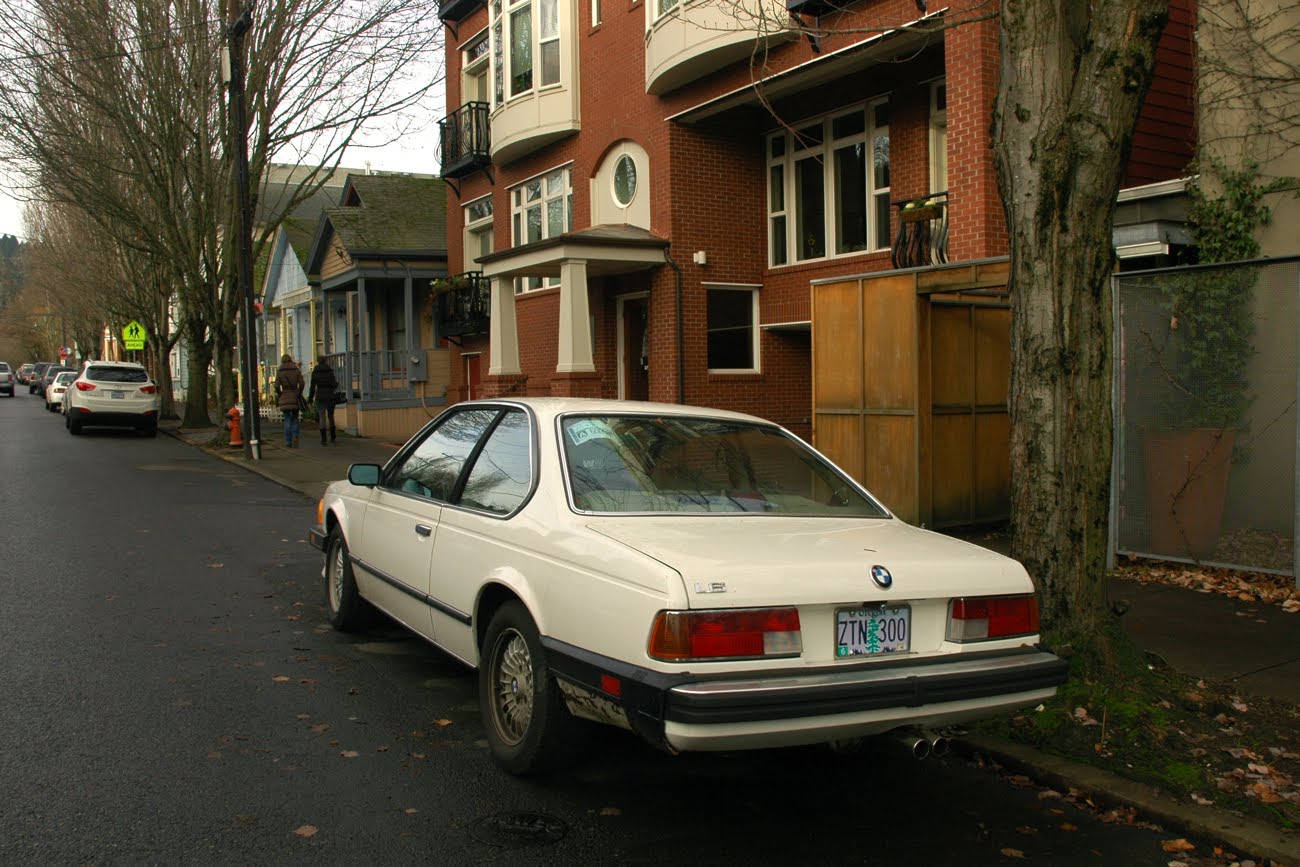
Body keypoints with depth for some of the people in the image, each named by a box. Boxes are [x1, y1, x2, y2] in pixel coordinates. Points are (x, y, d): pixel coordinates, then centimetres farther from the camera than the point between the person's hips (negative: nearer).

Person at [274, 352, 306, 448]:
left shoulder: (279, 371, -1)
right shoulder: (296, 370, 2)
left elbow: (277, 386, -8)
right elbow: (302, 384, -6)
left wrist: (280, 394, 9)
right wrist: (299, 394, 8)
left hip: (284, 398, -1)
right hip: (295, 398, 1)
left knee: (287, 420, 5)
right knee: (295, 419, 12)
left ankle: (288, 442, 4)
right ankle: (295, 436, -9)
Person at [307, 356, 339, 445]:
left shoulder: (315, 372, -1)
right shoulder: (330, 371, -4)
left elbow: (313, 387, -1)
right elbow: (334, 385, -9)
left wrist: (310, 398, 9)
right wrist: (337, 382, 14)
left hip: (320, 397, 0)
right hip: (330, 396, 0)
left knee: (322, 418, 0)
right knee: (330, 416, 16)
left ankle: (323, 439, -7)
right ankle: (332, 437, 22)